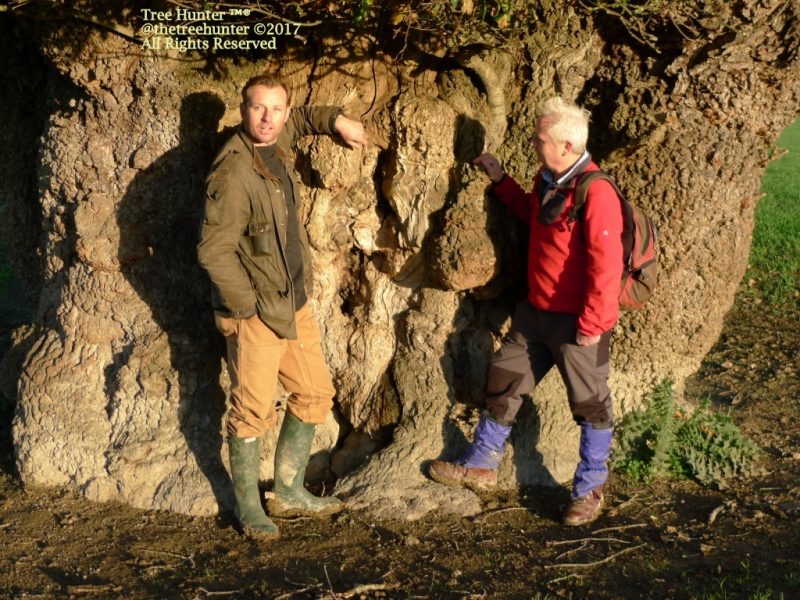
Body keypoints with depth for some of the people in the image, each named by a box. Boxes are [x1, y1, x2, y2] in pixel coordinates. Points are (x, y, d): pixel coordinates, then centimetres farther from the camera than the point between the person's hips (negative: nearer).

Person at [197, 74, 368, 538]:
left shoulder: (275, 143, 4)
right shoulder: (233, 173, -22)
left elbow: (298, 118, 29)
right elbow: (214, 251, -24)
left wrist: (336, 120, 13)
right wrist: (249, 308, -17)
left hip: (295, 304, 9)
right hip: (254, 313, -9)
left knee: (316, 394, 15)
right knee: (253, 412, 1)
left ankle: (290, 492, 28)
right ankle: (248, 507, 18)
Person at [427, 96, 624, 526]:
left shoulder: (595, 193, -23)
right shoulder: (546, 180, 6)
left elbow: (606, 265, -24)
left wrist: (591, 324, -22)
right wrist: (500, 181, 18)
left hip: (578, 322, -9)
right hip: (536, 312, 9)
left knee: (590, 405, 7)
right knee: (503, 381, 15)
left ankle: (589, 491, 22)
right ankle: (480, 467, 31)